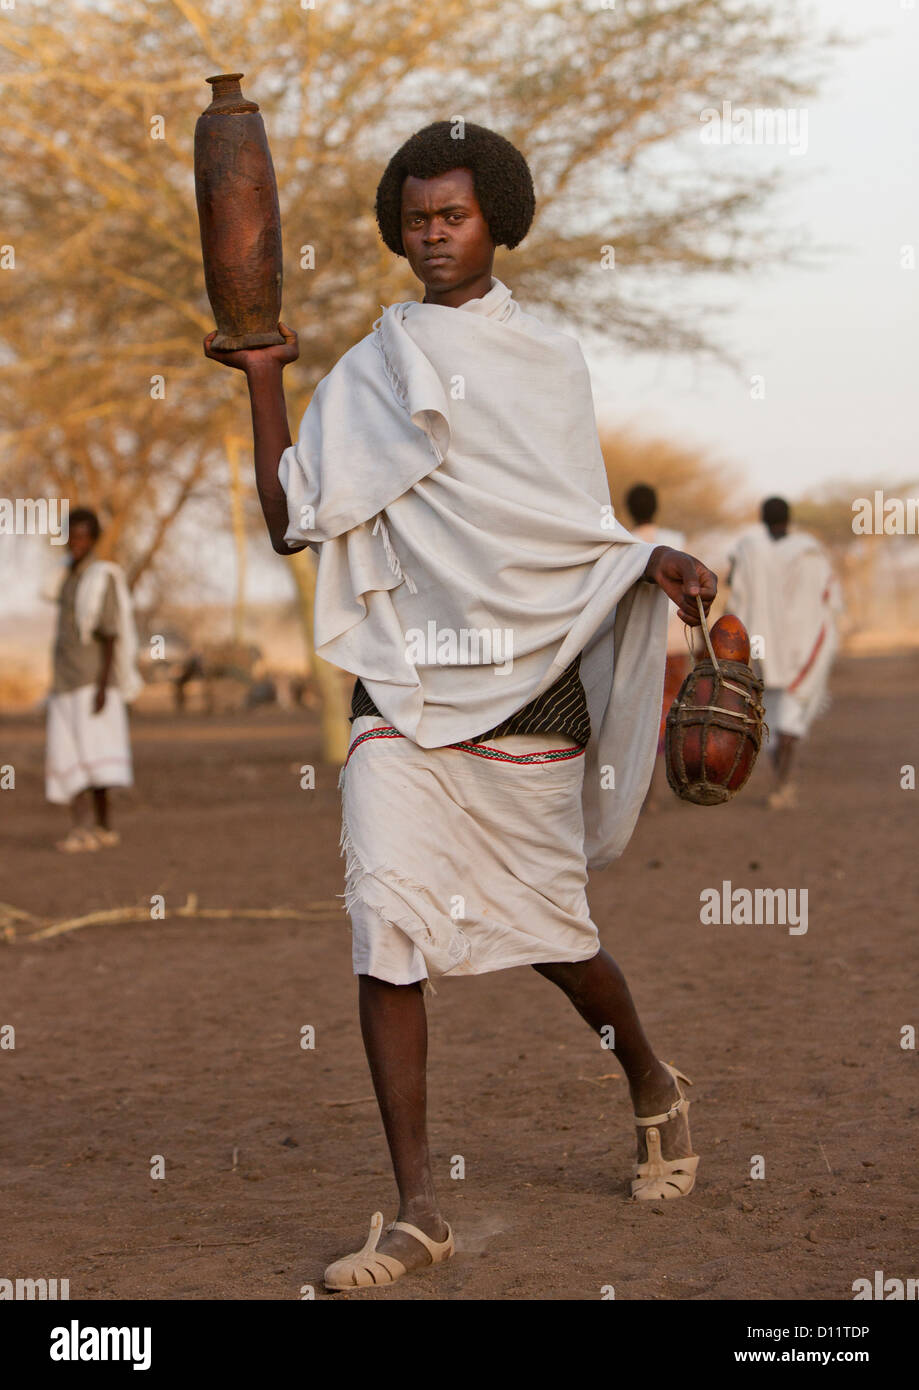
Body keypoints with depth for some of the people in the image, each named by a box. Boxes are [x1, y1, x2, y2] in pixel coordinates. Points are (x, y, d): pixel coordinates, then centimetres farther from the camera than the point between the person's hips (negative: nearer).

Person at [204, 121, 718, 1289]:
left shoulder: (550, 360, 10)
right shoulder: (367, 373, 10)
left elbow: (574, 529, 12)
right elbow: (292, 523, 3)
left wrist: (654, 565, -7)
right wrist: (264, 380, -3)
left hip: (528, 679, -1)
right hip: (402, 687, 1)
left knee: (549, 931, 6)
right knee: (386, 924, -13)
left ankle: (652, 1085, 38)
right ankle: (417, 1211, -11)